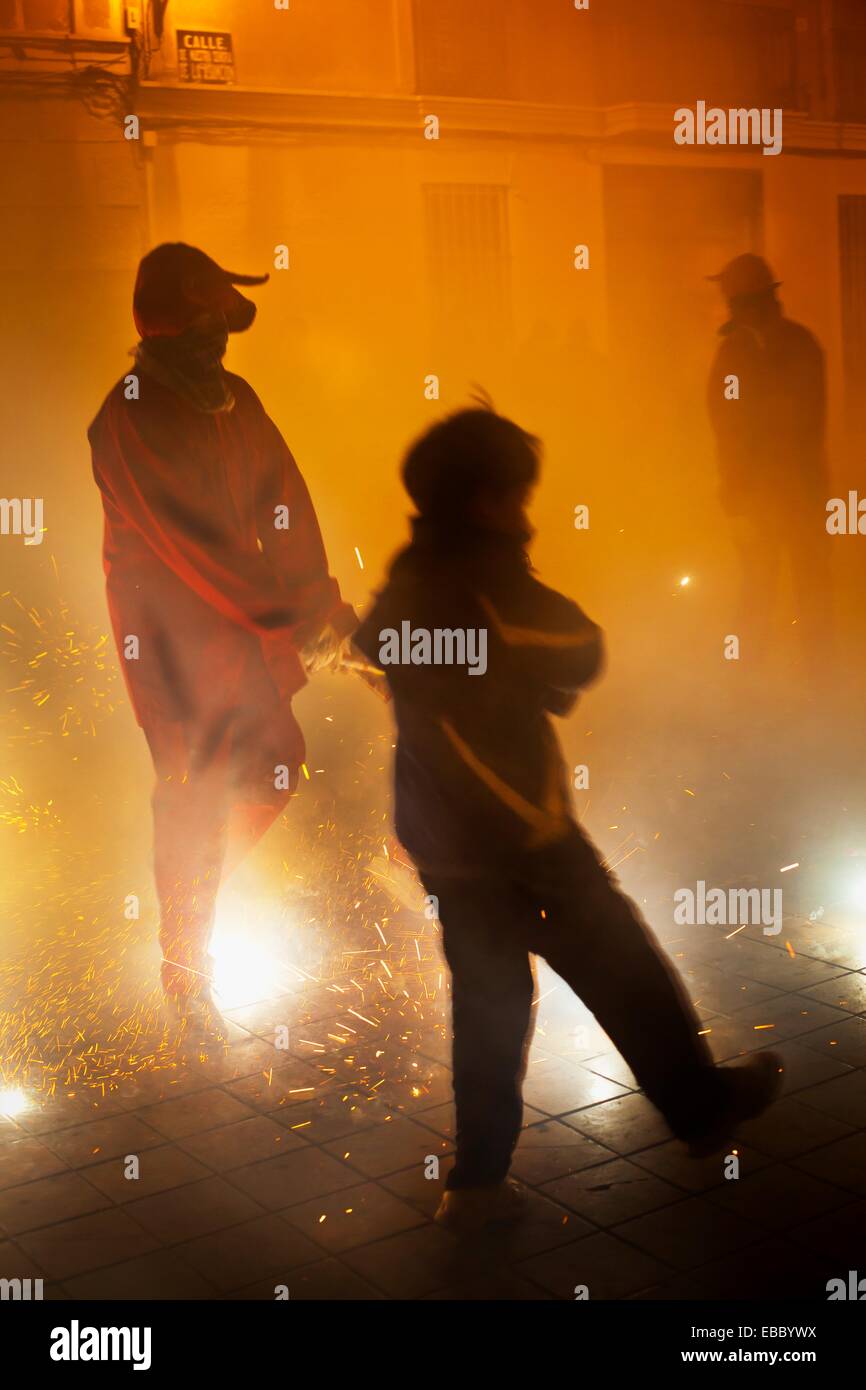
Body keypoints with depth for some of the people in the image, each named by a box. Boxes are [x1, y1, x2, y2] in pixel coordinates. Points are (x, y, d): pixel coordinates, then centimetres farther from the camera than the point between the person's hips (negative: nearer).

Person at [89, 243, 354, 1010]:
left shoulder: (234, 397, 3)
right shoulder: (129, 422, -20)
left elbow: (285, 501, 1)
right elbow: (189, 547, -26)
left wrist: (318, 597, -13)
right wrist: (290, 623, -27)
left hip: (238, 622, 7)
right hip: (172, 635, -7)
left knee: (276, 764, 13)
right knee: (194, 790, 0)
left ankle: (202, 886, 40)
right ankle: (188, 964, 18)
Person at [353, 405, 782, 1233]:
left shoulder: (404, 585, 2)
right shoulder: (486, 583, -19)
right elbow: (582, 654, -10)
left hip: (441, 838, 7)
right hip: (517, 833, -7)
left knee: (488, 998, 15)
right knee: (627, 974, 11)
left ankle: (479, 1181, 19)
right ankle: (703, 1107, 29)